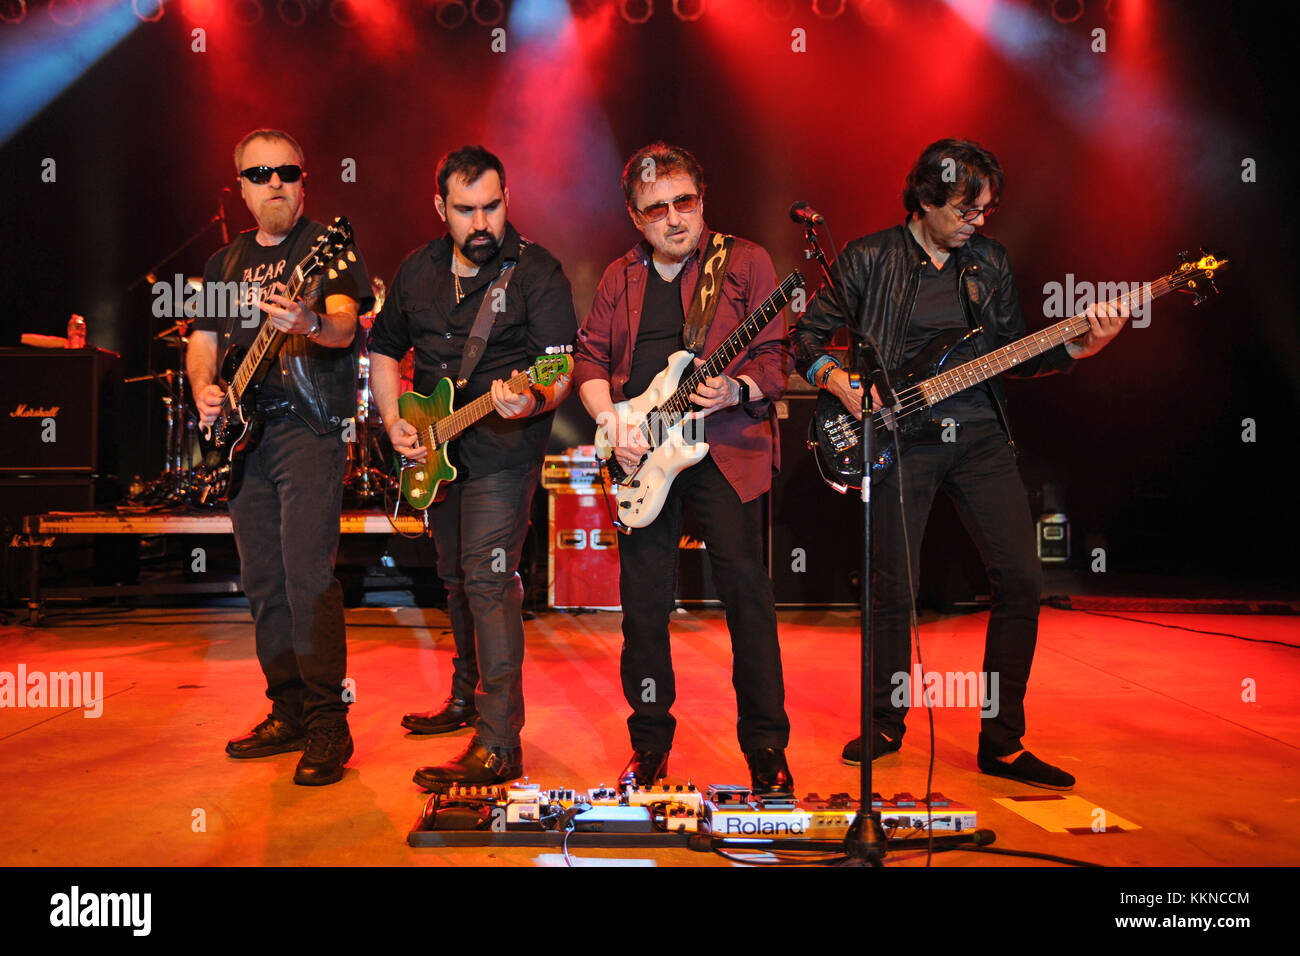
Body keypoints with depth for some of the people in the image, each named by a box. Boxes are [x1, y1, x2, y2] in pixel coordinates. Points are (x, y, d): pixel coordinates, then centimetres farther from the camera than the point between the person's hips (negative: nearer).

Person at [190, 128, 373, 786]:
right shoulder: (225, 262, 20)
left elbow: (346, 324, -16)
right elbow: (203, 341, 23)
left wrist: (311, 325, -38)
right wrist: (203, 391, 2)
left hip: (309, 427, -6)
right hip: (240, 435, 7)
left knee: (307, 576, -14)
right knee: (263, 583, 9)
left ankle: (327, 725, -7)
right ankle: (289, 712, 20)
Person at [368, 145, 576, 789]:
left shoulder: (536, 272, -9)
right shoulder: (417, 271, 9)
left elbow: (560, 370, -15)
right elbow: (385, 348, 19)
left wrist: (533, 402, -37)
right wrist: (394, 422, 4)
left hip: (503, 452, -7)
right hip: (436, 453, 7)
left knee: (488, 580, -16)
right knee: (455, 577, 17)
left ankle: (499, 744, -14)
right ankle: (467, 697, 36)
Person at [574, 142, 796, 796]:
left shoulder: (745, 262, 3)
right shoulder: (621, 278, 15)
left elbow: (775, 355, -3)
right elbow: (589, 356, 13)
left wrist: (737, 391, -23)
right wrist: (612, 421, -4)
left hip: (724, 446, -4)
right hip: (640, 454, 4)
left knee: (745, 589, -8)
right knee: (643, 600, 6)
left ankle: (767, 748, 6)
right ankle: (650, 742, 22)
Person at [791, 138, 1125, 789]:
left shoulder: (989, 261, 13)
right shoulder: (869, 260, 1)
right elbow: (807, 335, 5)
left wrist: (1076, 349, 0)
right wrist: (838, 381, -12)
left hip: (980, 434, 4)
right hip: (899, 435, -3)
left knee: (1022, 578, -5)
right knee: (894, 589, -1)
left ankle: (1002, 742, 8)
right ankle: (885, 723, 22)